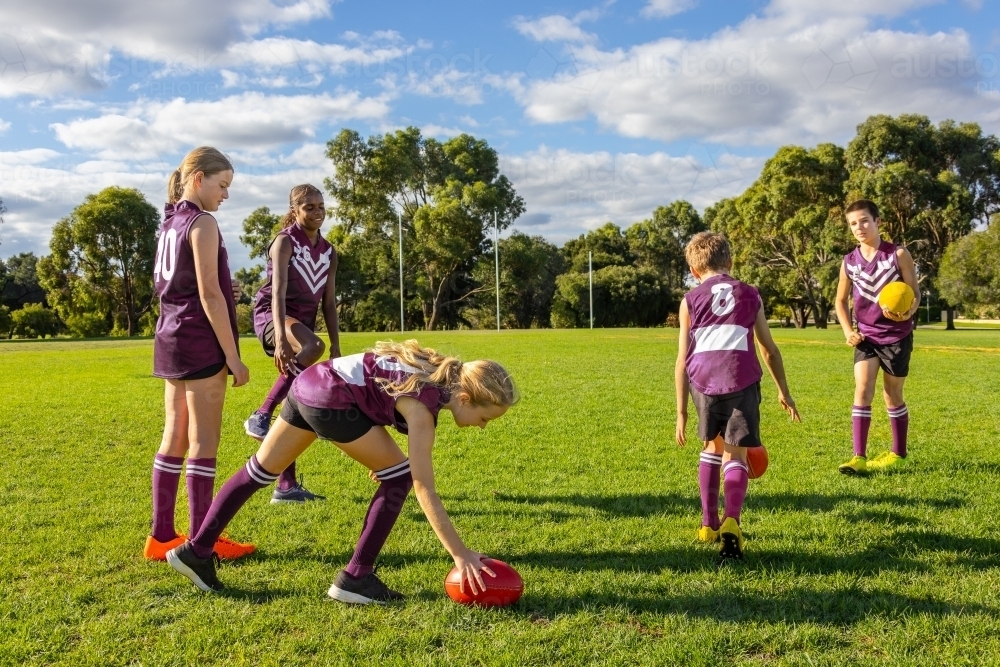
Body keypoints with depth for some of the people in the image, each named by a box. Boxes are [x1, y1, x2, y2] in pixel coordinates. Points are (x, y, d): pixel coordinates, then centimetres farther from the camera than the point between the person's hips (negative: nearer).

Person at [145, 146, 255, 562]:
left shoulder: (170, 223, 16)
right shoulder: (202, 223, -11)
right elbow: (209, 295, -16)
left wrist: (224, 290, 17)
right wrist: (233, 356, -15)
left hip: (171, 339, 9)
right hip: (200, 341, -9)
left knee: (174, 436, 10)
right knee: (203, 441, -3)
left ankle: (161, 536, 16)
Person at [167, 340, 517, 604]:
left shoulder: (444, 373, 6)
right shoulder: (422, 407, -17)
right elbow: (424, 490, -19)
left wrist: (378, 452, 25)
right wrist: (461, 554, -19)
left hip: (310, 382, 9)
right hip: (329, 399, -9)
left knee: (260, 471, 18)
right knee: (400, 476, -1)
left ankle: (196, 550, 29)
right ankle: (355, 577, 6)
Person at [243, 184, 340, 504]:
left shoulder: (329, 252, 12)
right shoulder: (285, 241, -8)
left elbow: (329, 303, 13)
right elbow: (278, 291, -20)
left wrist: (336, 346, 6)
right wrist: (281, 337, -33)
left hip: (303, 322, 7)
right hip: (271, 315, -7)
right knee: (312, 347, -40)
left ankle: (286, 485, 11)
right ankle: (261, 416, -31)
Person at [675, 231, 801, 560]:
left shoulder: (690, 300, 13)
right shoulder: (750, 295, 17)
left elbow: (682, 360, 9)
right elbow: (769, 349, 21)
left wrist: (681, 412, 13)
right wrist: (784, 391, 33)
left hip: (703, 381, 1)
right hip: (742, 380, -1)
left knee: (712, 447, 23)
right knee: (735, 456, 6)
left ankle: (709, 524, 28)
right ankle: (731, 521, -18)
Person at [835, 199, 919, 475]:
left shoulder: (898, 254, -8)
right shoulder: (849, 261, 0)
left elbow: (915, 293, -6)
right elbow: (841, 300, 12)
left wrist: (907, 313, -28)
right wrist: (848, 330, -2)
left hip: (897, 335, -2)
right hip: (866, 335, 2)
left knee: (892, 395, 8)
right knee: (862, 390, -11)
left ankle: (898, 454, 26)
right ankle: (859, 457, -10)